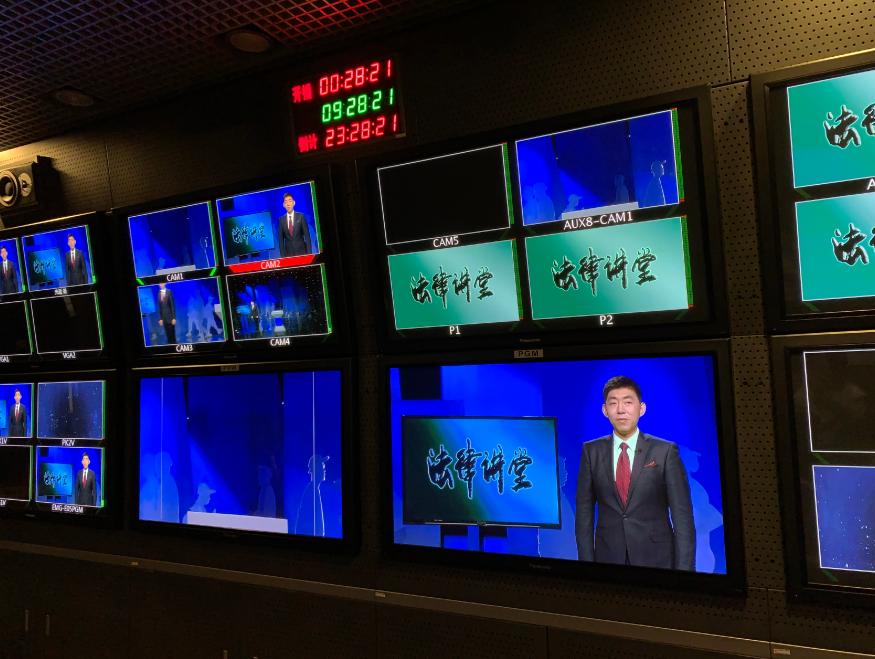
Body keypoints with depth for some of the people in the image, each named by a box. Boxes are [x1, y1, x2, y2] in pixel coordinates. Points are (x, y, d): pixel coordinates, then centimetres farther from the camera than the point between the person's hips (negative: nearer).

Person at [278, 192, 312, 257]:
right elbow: (281, 239, 6)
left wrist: (309, 252, -8)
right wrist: (282, 255, -1)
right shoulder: (281, 219, 5)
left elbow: (307, 235, -2)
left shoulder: (301, 216, 0)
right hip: (288, 253, 1)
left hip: (301, 251, -1)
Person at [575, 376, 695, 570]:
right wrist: (587, 562, -3)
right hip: (608, 557, 2)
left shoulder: (665, 451, -5)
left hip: (657, 559, -1)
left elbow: (682, 517, -6)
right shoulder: (591, 451, 0)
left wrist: (684, 568, -11)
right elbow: (584, 513, 2)